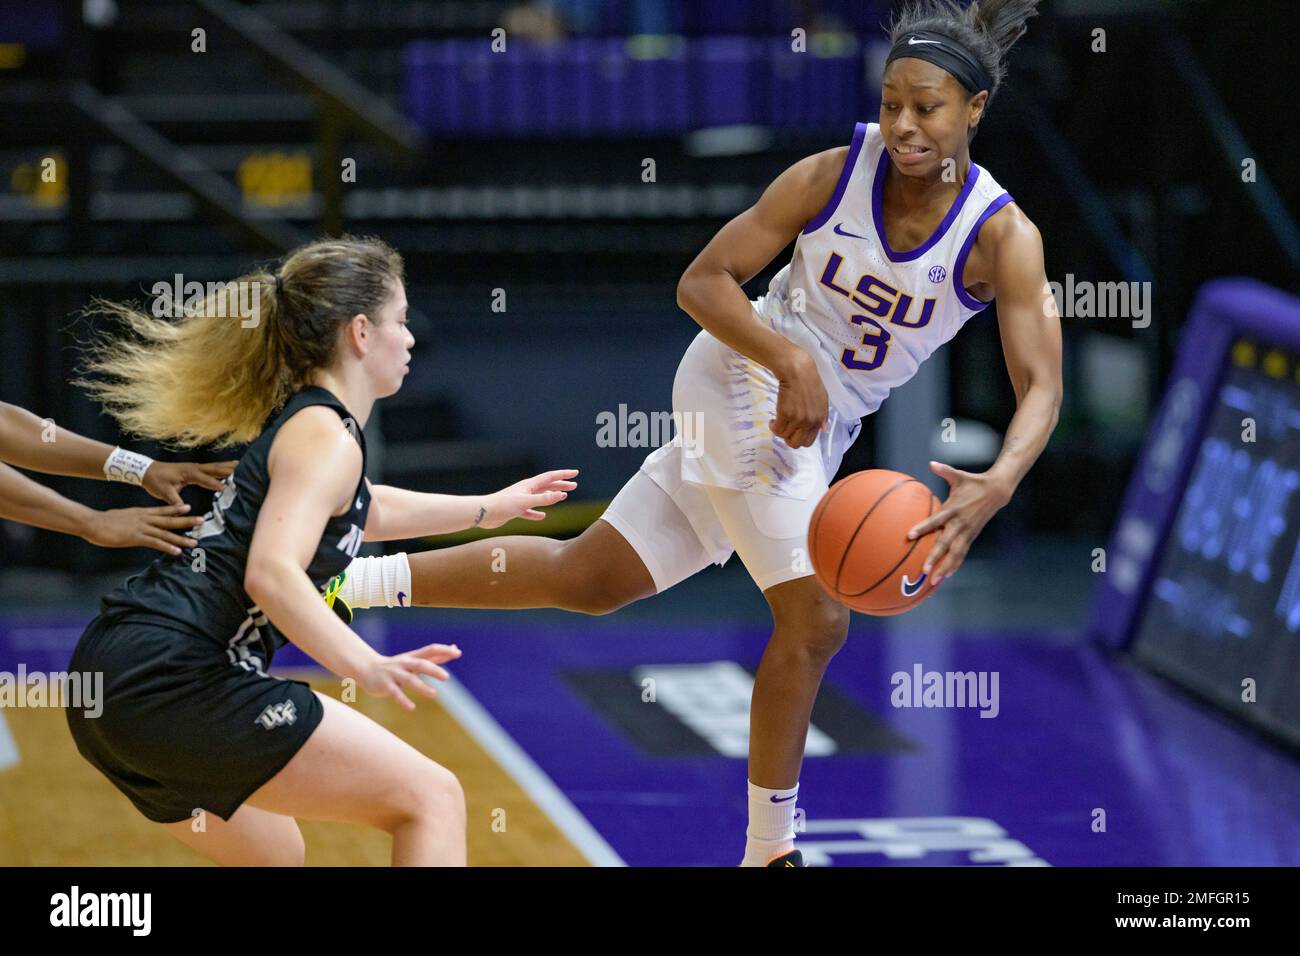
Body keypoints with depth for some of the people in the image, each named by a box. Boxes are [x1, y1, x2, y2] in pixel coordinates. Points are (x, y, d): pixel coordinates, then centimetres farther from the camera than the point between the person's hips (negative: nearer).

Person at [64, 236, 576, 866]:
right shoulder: (324, 435, -7)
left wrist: (488, 508, 56)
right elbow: (271, 574, -24)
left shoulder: (297, 421, 23)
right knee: (430, 798, -9)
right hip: (179, 679, -10)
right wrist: (365, 667, -36)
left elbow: (365, 511, 46)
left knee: (273, 859, 28)